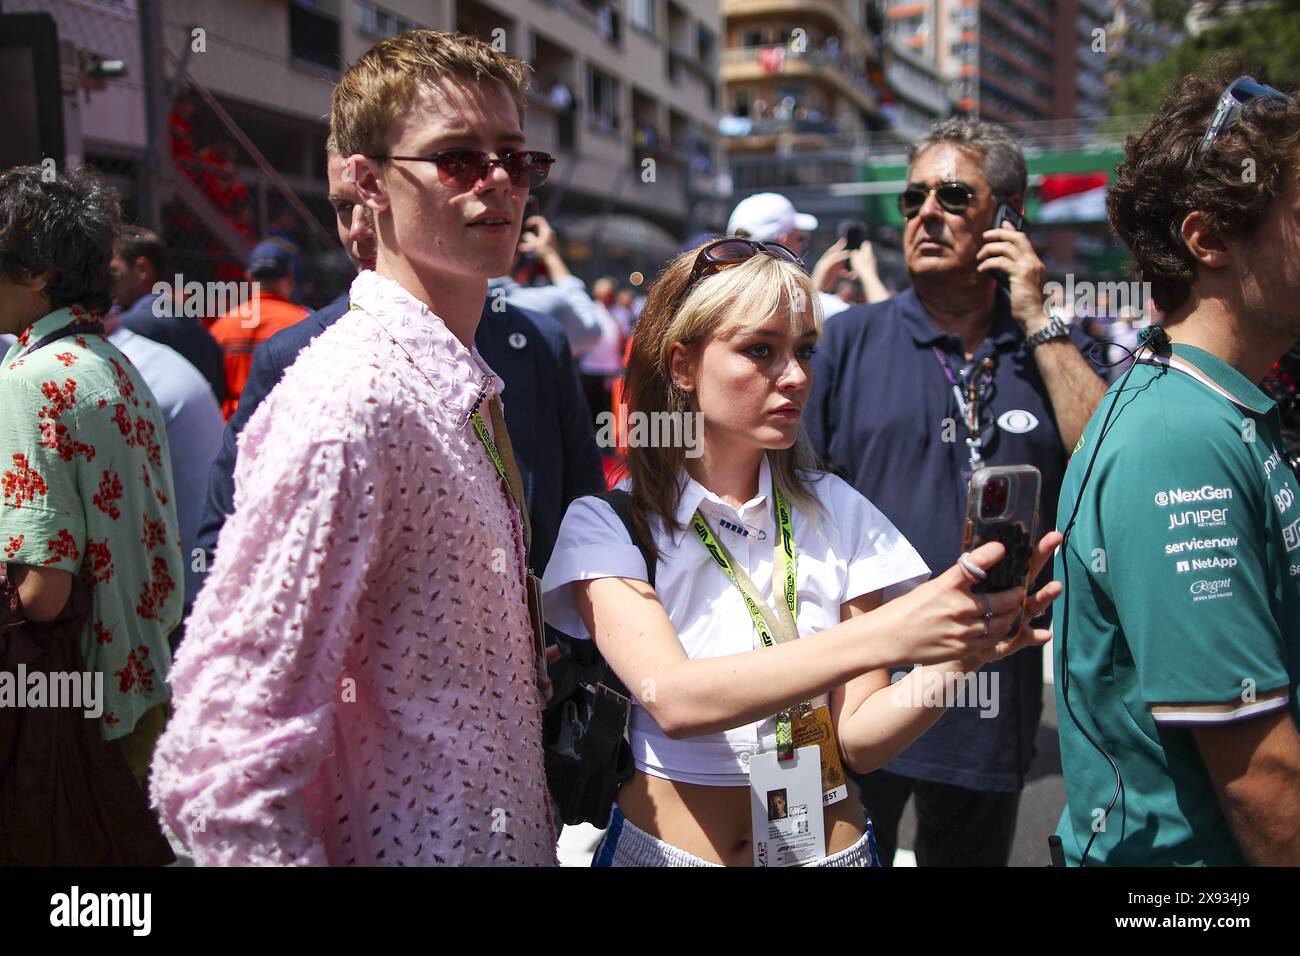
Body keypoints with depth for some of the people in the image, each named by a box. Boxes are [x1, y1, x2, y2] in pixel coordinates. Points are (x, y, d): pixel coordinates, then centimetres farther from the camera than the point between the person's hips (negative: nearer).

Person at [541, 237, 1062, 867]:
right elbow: (672, 698, -28)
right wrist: (886, 637, -36)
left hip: (834, 845, 2)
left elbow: (858, 740, -7)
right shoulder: (607, 522, -12)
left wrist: (959, 658, -25)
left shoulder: (838, 513, -5)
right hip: (665, 843, -2)